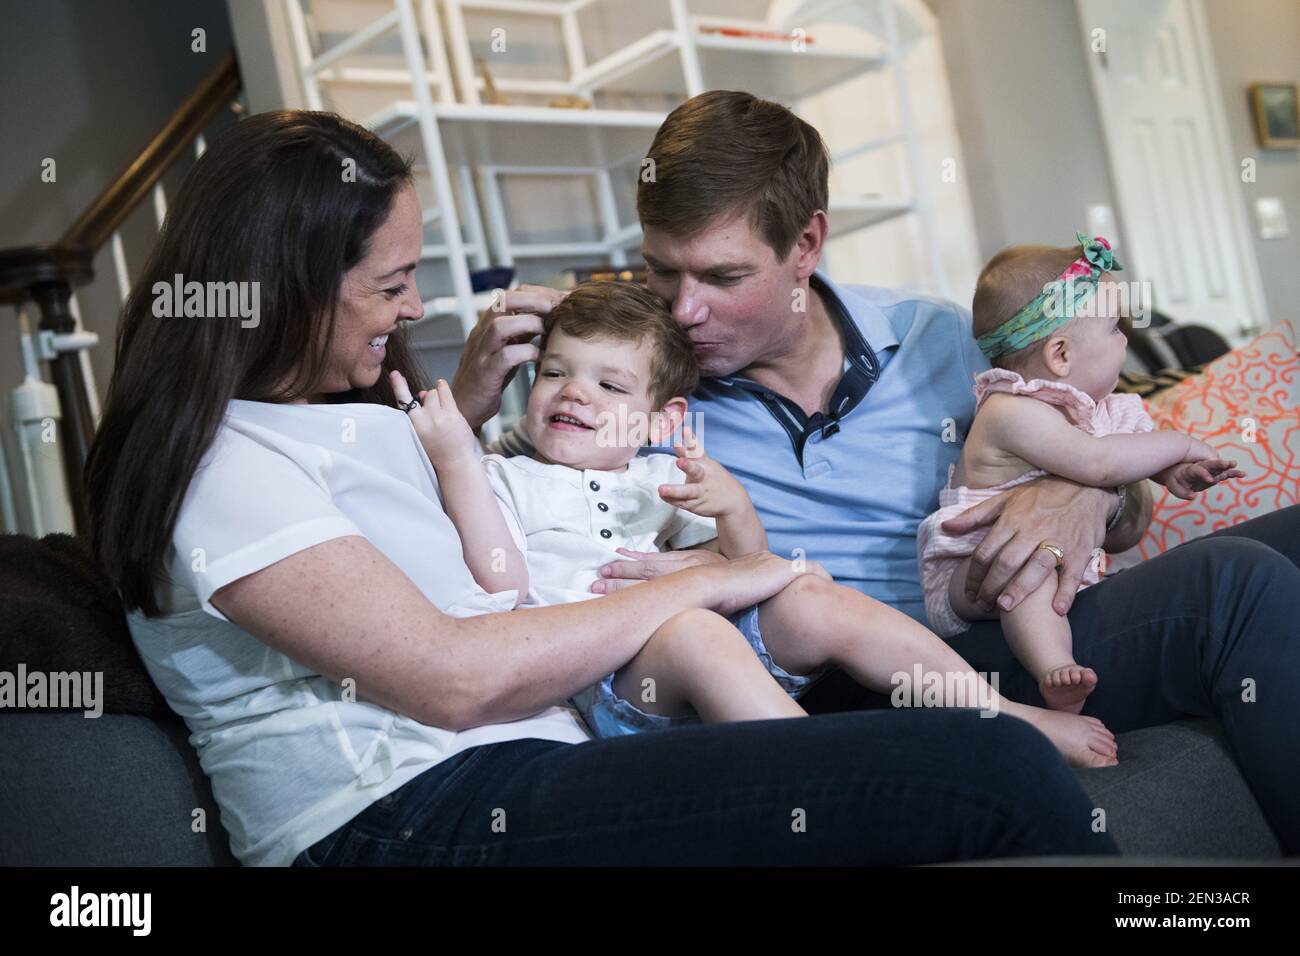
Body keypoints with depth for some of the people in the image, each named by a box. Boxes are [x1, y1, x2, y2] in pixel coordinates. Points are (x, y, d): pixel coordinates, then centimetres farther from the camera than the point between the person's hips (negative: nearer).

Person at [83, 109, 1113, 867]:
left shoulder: (345, 412, 22)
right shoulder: (218, 463, -7)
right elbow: (454, 678, -15)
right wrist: (703, 583, -5)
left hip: (522, 766, 9)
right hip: (412, 814, -9)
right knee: (989, 771, -21)